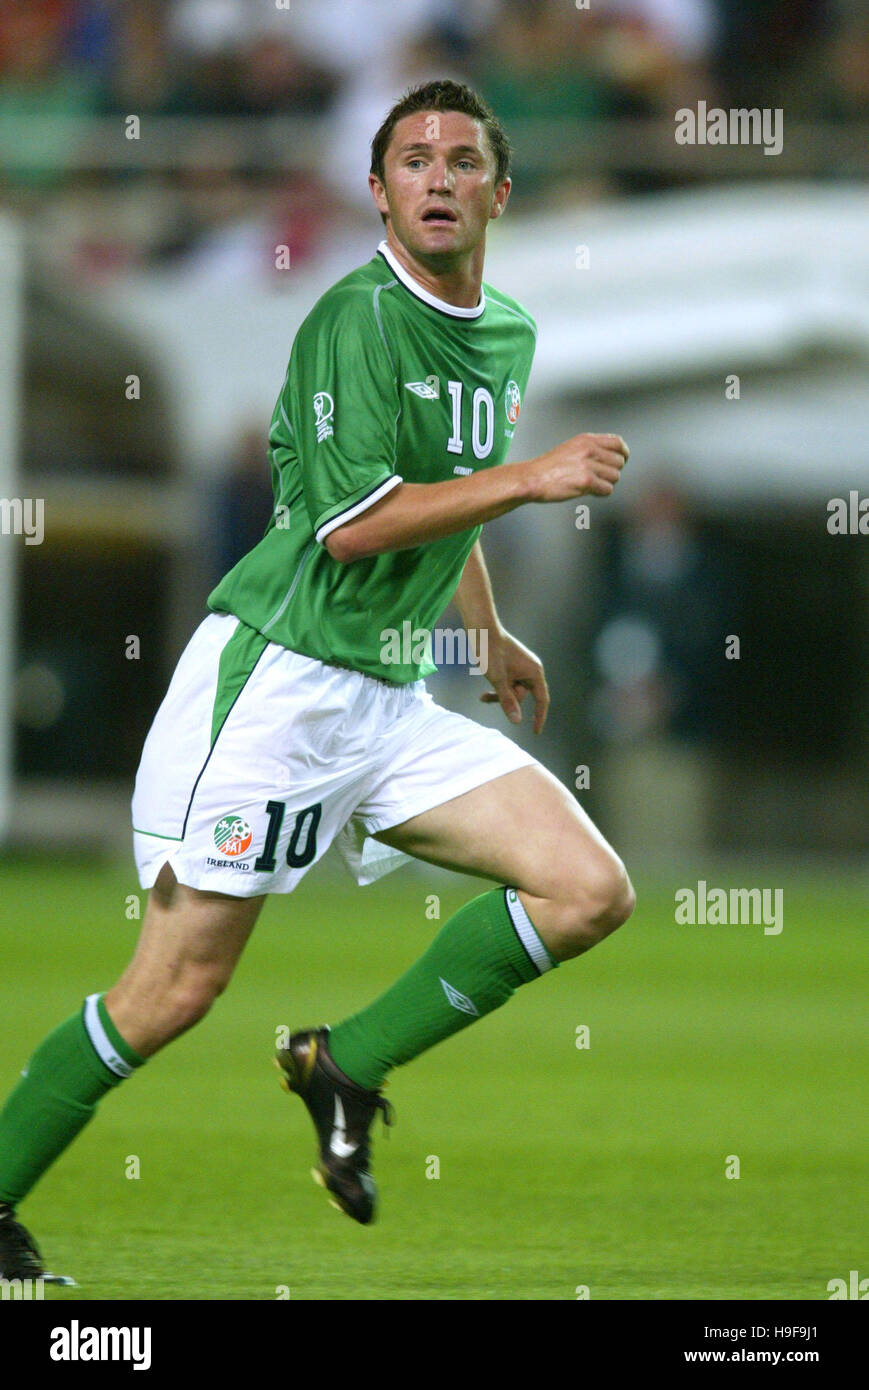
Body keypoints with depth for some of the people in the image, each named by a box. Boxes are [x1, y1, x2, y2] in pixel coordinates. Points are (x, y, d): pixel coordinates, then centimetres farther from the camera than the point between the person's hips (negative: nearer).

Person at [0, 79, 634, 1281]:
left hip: (390, 704, 8)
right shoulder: (357, 317, -13)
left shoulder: (507, 334, 13)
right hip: (278, 677, -8)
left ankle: (349, 1063, 3)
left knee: (592, 891, -6)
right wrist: (530, 479, -22)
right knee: (177, 988, -7)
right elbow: (352, 520, -23)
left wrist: (489, 635, 36)